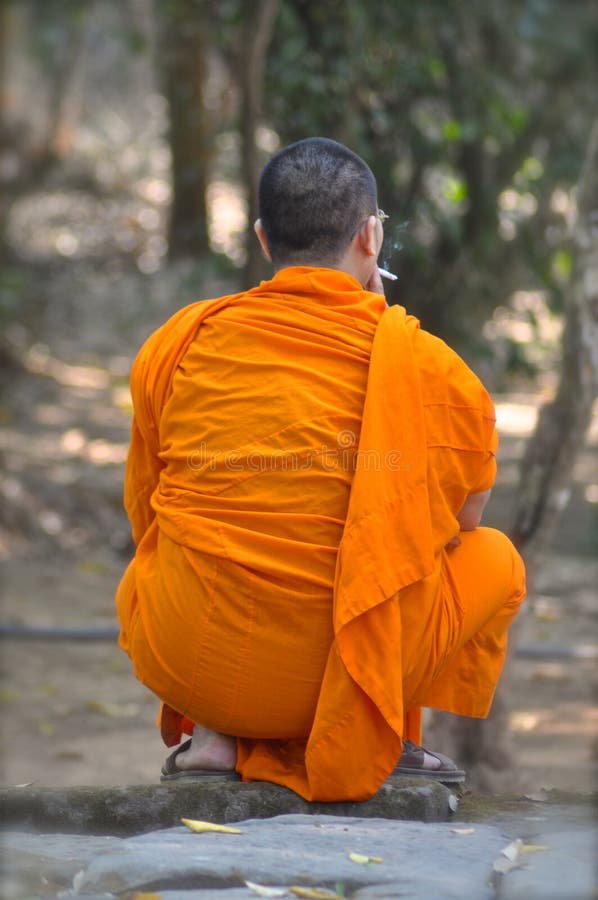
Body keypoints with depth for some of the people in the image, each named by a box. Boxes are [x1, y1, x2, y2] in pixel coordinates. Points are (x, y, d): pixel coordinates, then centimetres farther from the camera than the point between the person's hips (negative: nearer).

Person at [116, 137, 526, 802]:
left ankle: (212, 736, 15)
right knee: (496, 558, 24)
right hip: (344, 665, -2)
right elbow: (462, 517, 12)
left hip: (186, 664, 2)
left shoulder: (177, 343, 1)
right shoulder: (423, 363, -6)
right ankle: (388, 738, 11)